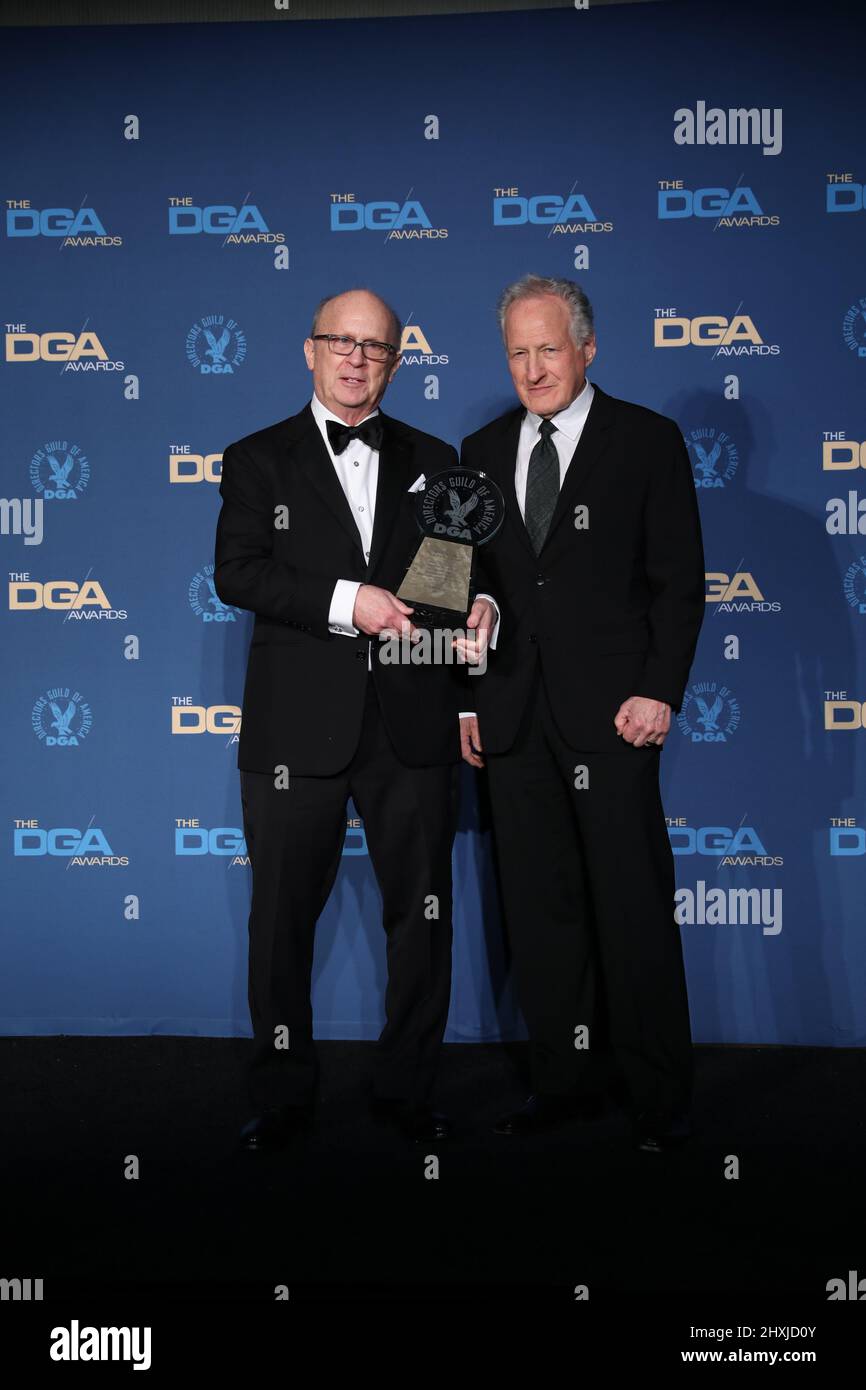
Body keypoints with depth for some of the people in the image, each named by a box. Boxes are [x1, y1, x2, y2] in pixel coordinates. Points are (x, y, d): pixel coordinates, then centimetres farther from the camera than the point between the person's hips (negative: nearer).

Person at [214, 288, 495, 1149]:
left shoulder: (431, 460, 14)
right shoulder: (257, 459, 6)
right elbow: (236, 573, -7)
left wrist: (481, 603, -7)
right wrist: (345, 601, -18)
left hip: (413, 723, 2)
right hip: (297, 728, -2)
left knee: (421, 913, 8)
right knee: (282, 916, 7)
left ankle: (407, 1087, 25)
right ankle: (282, 1094, 24)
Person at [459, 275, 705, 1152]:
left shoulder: (647, 440, 2)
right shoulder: (483, 452, 14)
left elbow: (678, 578, -2)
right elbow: (473, 584, 14)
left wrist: (659, 691, -11)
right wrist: (469, 698, 8)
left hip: (611, 711, -4)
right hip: (514, 715, 4)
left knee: (634, 909, 0)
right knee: (539, 907, 8)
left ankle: (658, 1097, 14)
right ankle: (566, 1080, 21)